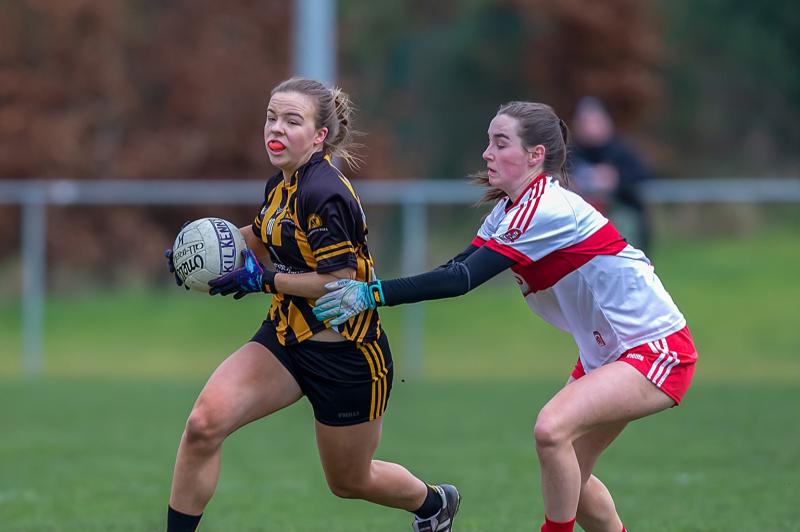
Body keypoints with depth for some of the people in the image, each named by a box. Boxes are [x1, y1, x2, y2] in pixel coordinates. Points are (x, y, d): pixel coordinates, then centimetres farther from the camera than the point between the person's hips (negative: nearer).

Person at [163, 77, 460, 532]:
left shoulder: (325, 195, -24)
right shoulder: (280, 187, 2)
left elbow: (339, 282, -25)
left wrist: (262, 280, -21)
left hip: (345, 355, -7)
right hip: (285, 339, 7)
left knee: (350, 481, 15)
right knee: (204, 424, -17)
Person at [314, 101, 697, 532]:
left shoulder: (546, 209, -25)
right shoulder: (510, 209, 5)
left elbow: (464, 278, -31)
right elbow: (457, 269, 1)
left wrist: (374, 293, -33)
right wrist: (366, 290, -10)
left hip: (658, 350, -10)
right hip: (606, 352, 10)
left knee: (552, 428, -27)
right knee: (569, 477, 10)